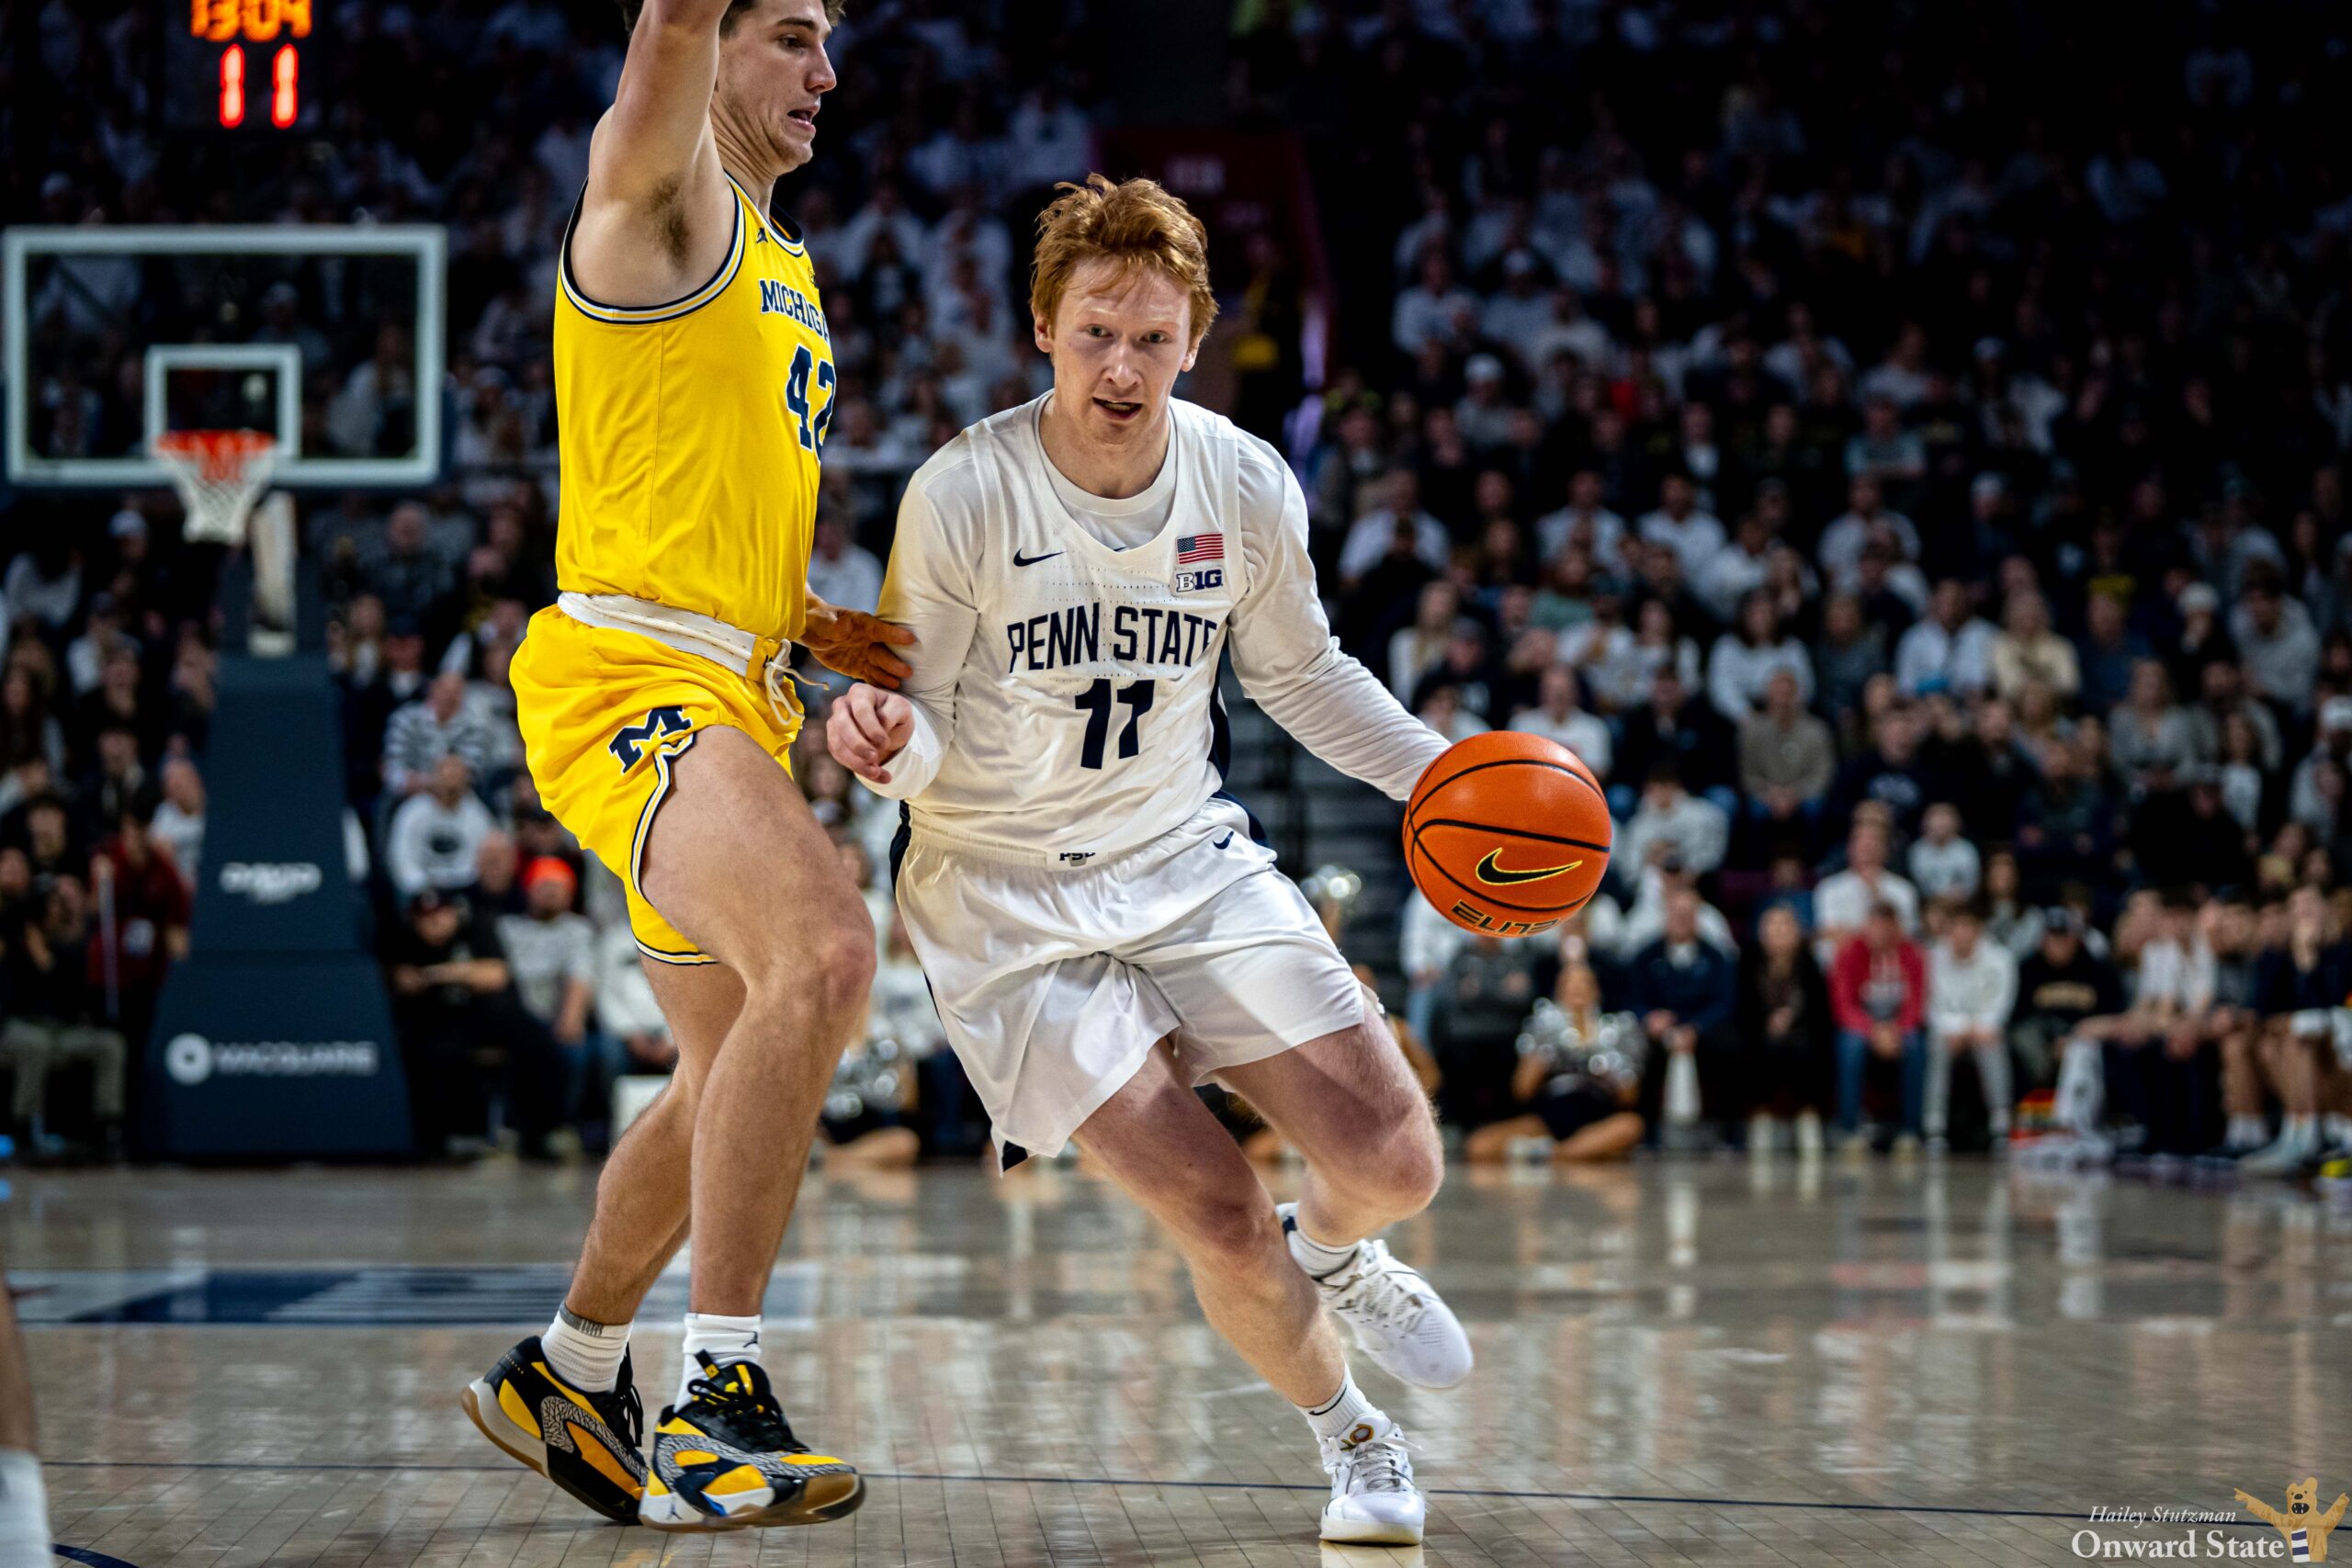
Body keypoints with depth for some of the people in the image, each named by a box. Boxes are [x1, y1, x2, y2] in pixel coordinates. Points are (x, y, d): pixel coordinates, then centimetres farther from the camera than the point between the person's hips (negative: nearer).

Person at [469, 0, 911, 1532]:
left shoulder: (782, 261, 23)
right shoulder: (660, 191, -2)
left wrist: (813, 626, 16)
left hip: (736, 698, 10)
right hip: (629, 677, -10)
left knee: (734, 1079, 20)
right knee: (825, 951, -32)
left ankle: (567, 1372, 39)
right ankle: (719, 1405, -32)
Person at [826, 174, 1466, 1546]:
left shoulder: (1249, 487, -8)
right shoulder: (964, 495, -21)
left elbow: (1297, 672, 10)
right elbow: (926, 720, -14)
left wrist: (1445, 774, 2)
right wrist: (889, 737, -37)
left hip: (1190, 860, 4)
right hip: (1008, 901, -4)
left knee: (1396, 1164, -7)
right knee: (1222, 1221, -15)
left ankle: (1332, 1250, 32)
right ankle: (1351, 1436, 17)